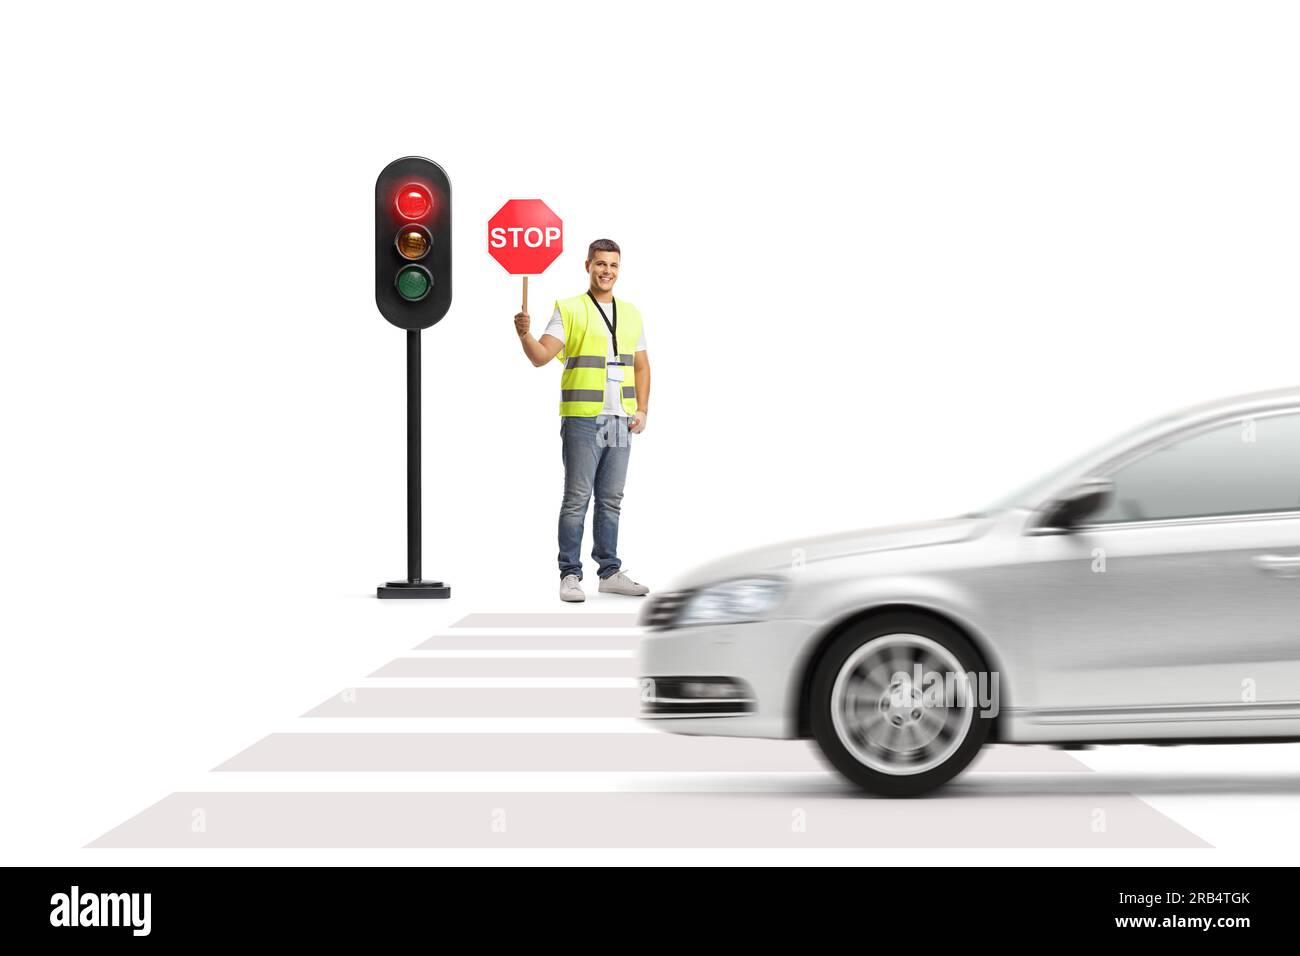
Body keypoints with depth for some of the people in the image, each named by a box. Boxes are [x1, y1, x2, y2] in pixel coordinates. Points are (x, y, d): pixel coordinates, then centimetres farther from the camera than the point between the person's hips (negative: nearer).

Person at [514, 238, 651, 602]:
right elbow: (541, 356, -12)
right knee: (577, 499, -4)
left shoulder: (630, 313, 14)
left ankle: (610, 573, 15)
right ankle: (570, 576, -1)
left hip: (621, 421, 5)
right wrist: (525, 333, -32)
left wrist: (642, 410, 5)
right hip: (582, 419, -5)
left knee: (611, 500, 10)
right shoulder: (569, 310, -2)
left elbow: (641, 366, 17)